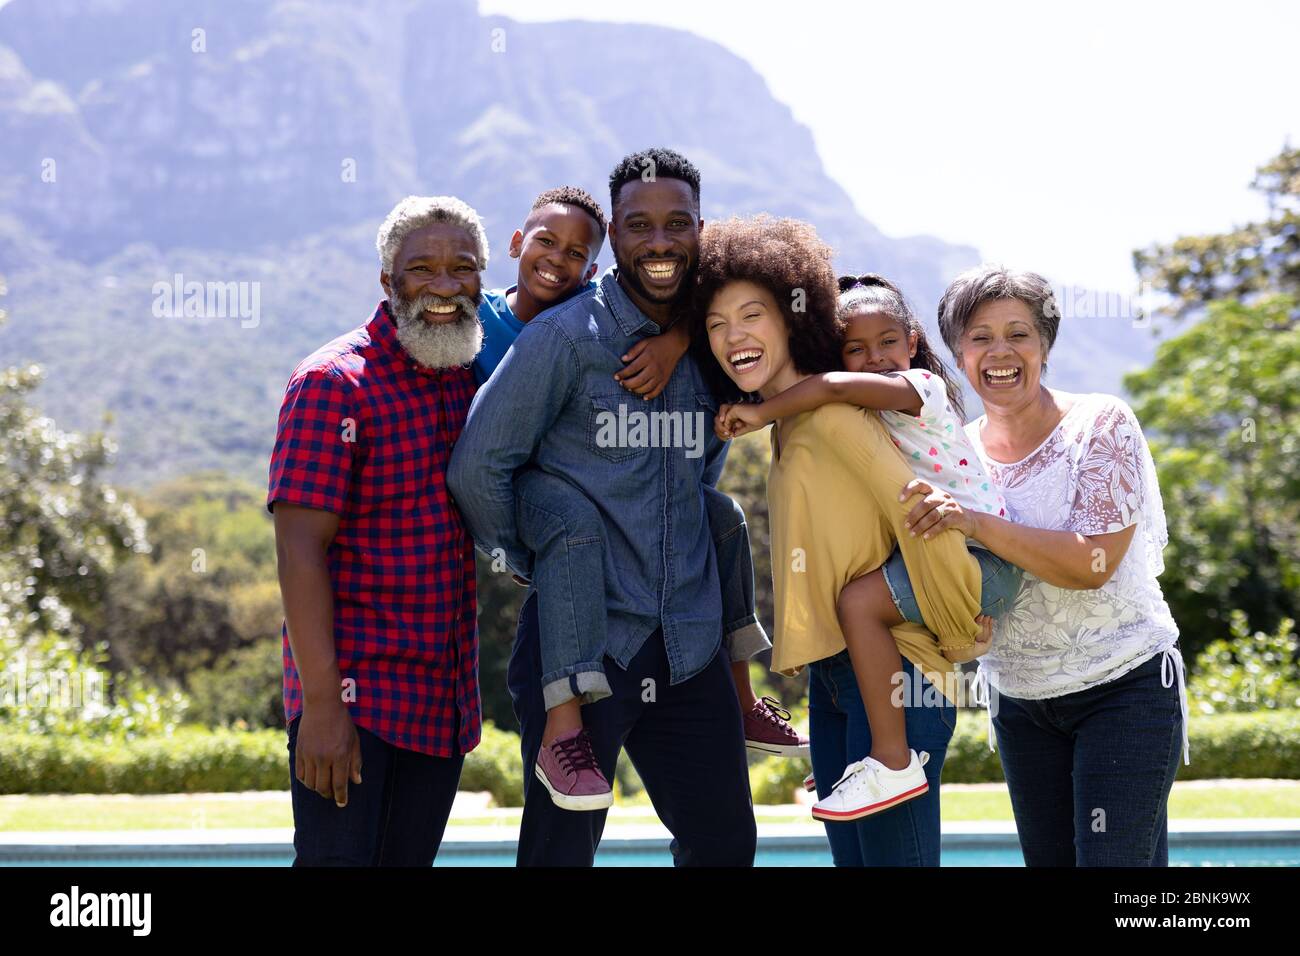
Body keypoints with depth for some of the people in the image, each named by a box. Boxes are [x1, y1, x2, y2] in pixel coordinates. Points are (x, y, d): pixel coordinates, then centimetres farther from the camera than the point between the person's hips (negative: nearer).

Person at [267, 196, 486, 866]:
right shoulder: (334, 383, -10)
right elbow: (300, 550, -15)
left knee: (409, 859, 10)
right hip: (351, 691, -6)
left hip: (444, 702, 7)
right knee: (337, 858, -8)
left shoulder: (475, 378, 10)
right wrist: (321, 701, -21)